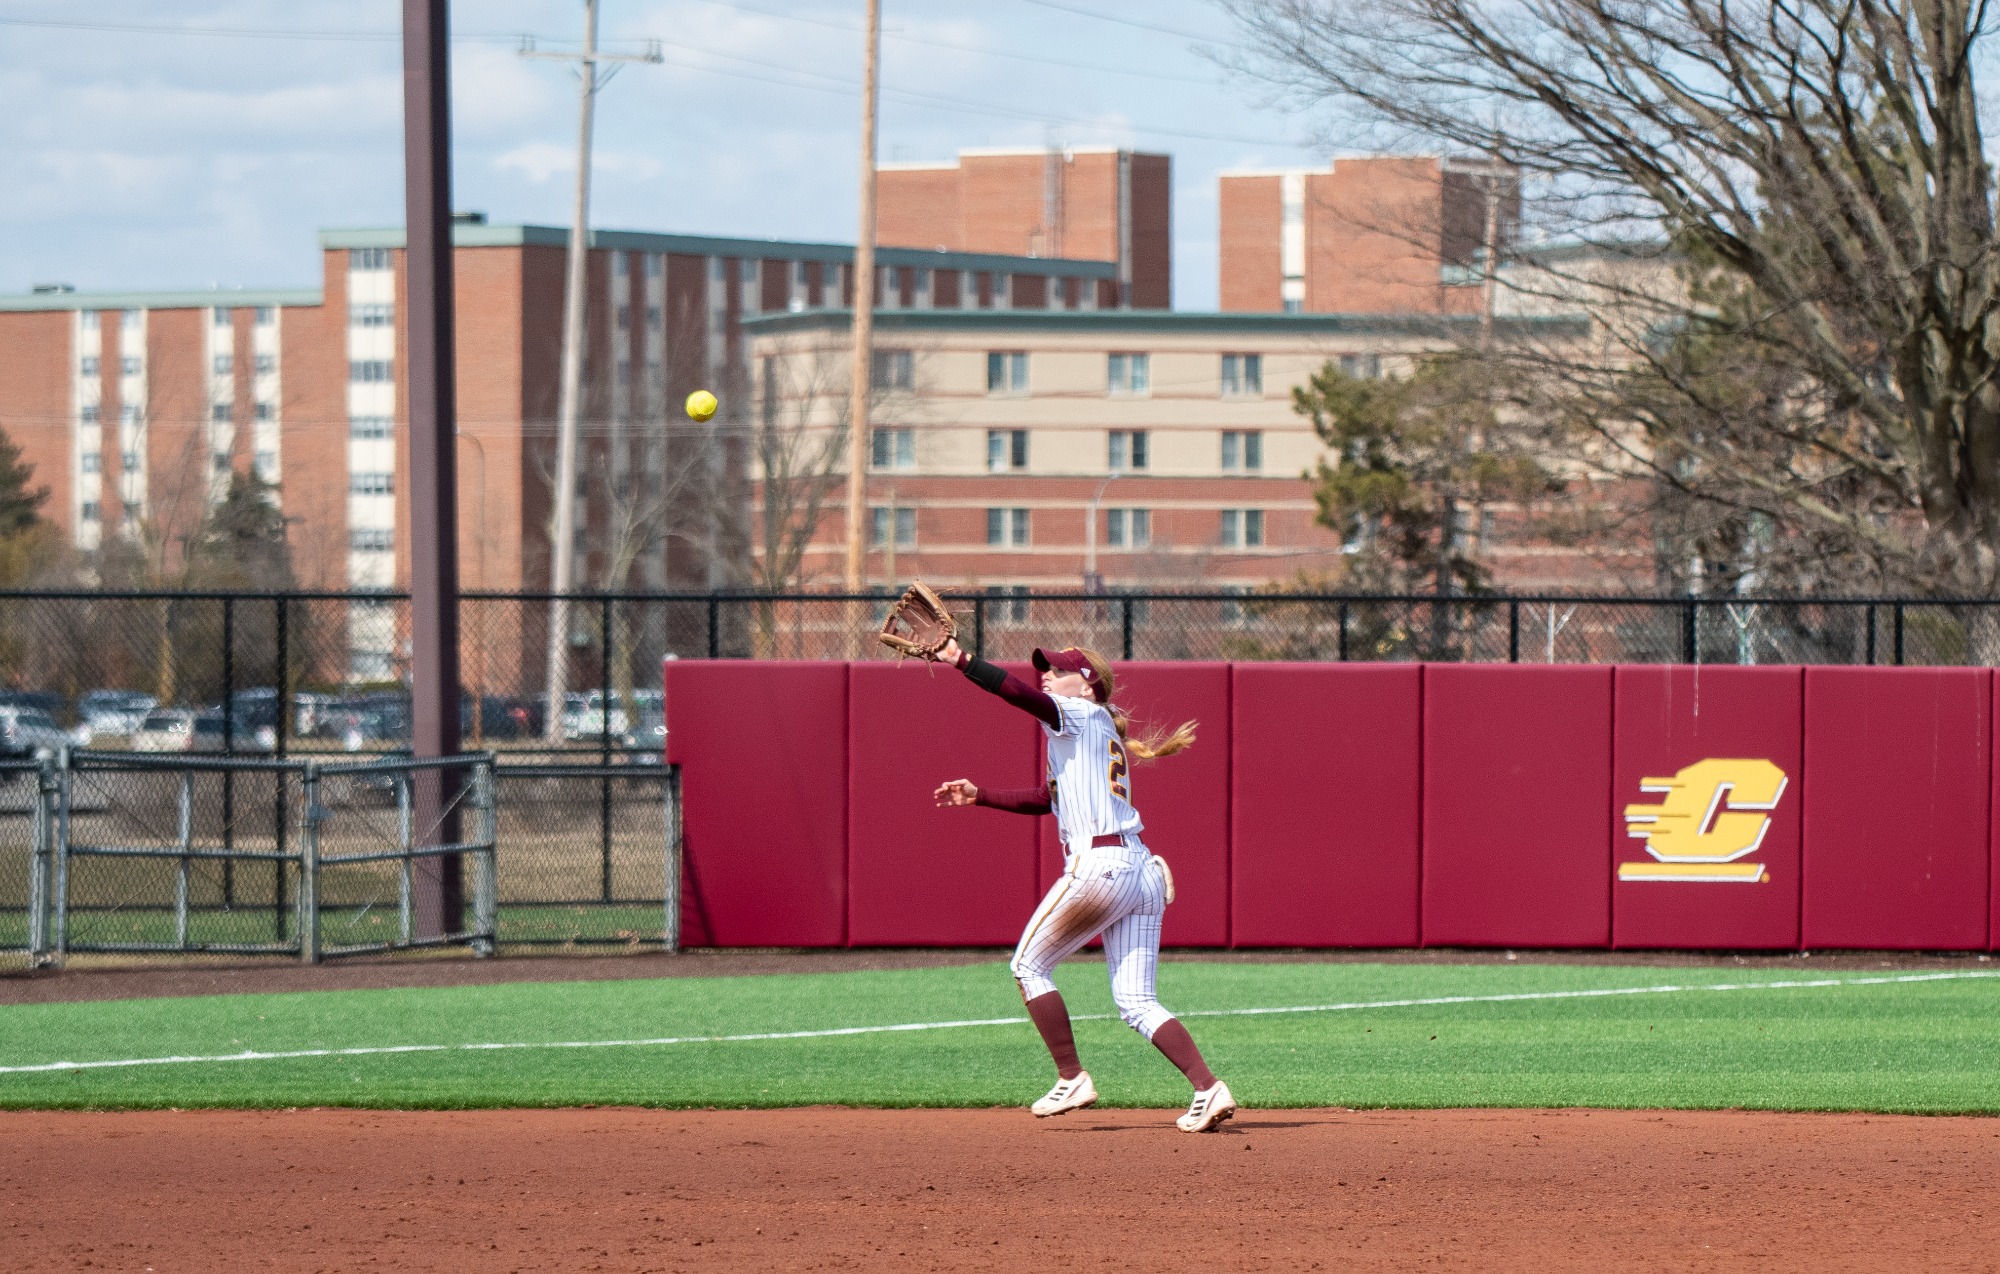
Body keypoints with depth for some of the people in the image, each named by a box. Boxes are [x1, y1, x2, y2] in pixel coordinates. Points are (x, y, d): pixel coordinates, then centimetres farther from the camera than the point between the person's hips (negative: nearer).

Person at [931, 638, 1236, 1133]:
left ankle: (1072, 1079, 7)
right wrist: (978, 795, 31)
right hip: (1141, 869, 9)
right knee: (1136, 1001, 6)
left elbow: (1021, 694, -16)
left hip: (1098, 865, -9)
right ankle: (1209, 1089, -10)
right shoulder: (1105, 736, 26)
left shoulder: (1082, 716, 1)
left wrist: (961, 661, -15)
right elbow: (1048, 799, 33)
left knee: (1029, 966, 9)